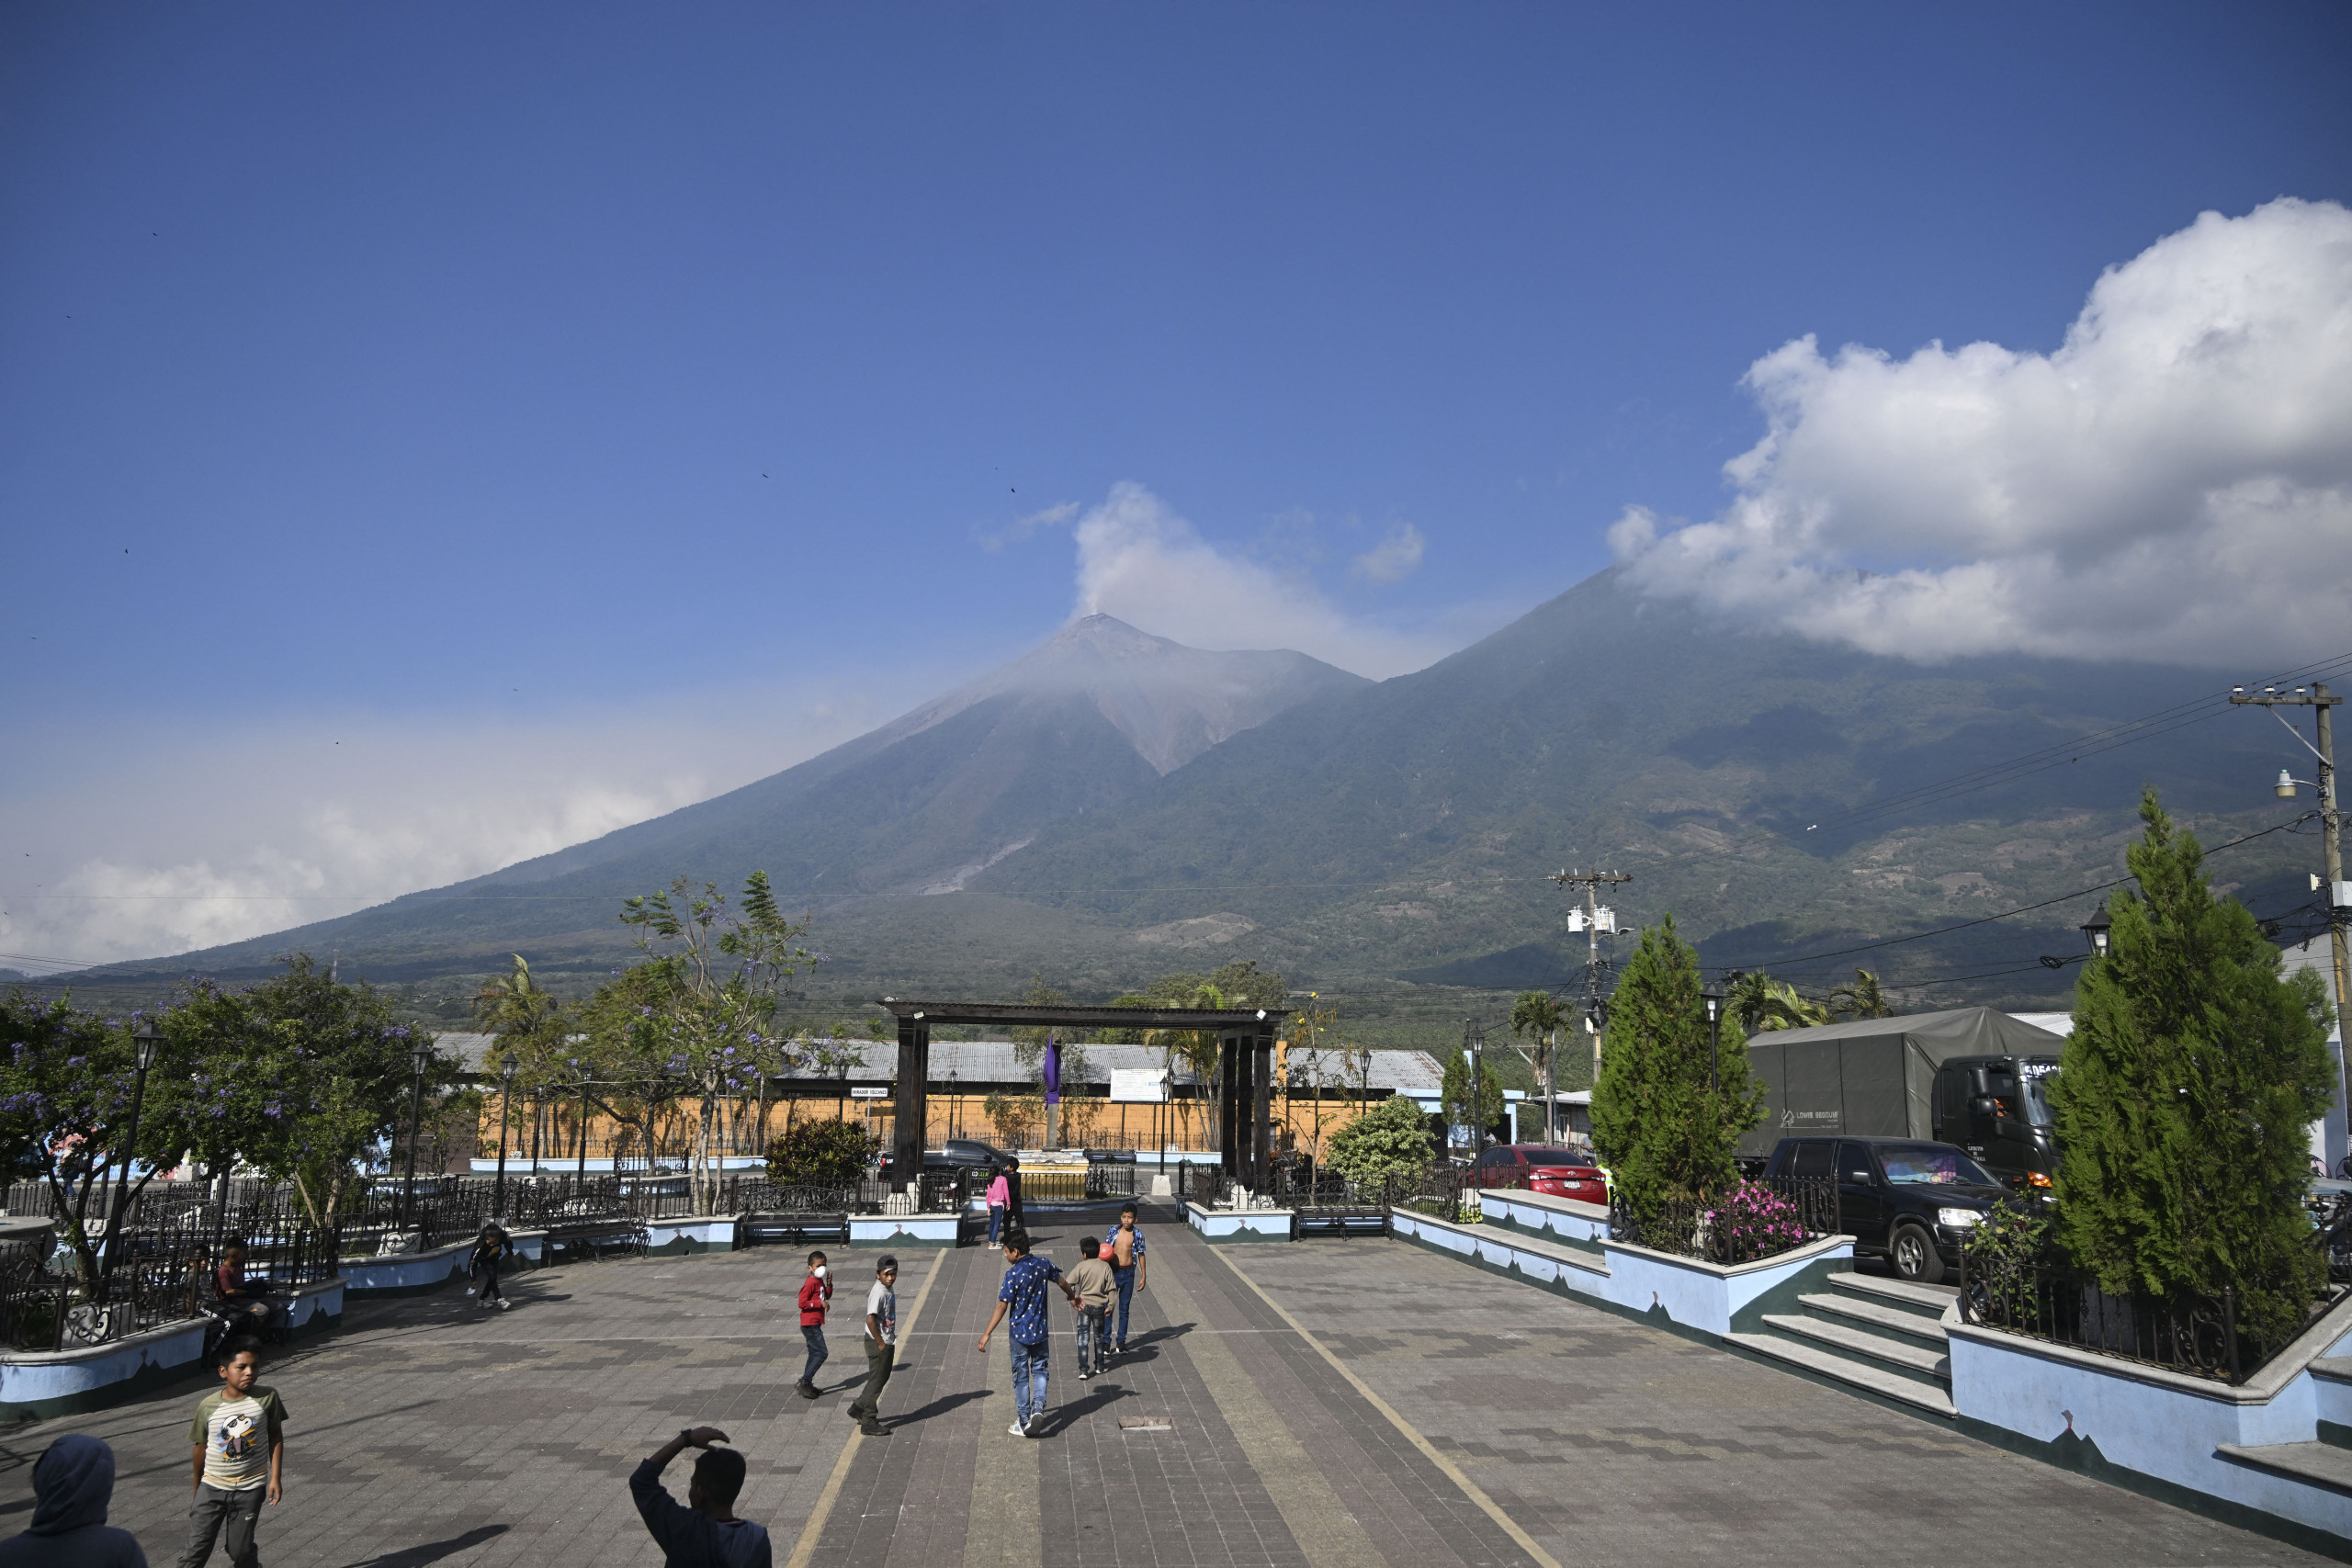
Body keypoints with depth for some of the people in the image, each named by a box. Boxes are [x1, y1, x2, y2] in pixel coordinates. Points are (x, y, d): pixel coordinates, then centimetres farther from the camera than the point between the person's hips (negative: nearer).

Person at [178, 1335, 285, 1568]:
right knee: (197, 1548, 2)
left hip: (250, 1489, 0)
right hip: (212, 1487, 0)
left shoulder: (267, 1398, -10)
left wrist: (276, 1477, -4)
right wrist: (196, 1490, 13)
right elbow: (200, 1448, 3)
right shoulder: (208, 1406, -10)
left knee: (240, 1549, 8)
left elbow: (275, 1437, -1)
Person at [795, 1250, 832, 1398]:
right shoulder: (810, 1283, -19)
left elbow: (827, 1296, 20)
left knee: (814, 1354, 16)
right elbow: (802, 1303, -23)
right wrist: (820, 1303, -22)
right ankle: (804, 1382, -8)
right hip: (810, 1324, -10)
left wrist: (829, 1283, 4)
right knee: (822, 1353, -11)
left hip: (815, 1324, 10)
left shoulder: (820, 1281, 10)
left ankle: (807, 1384, 24)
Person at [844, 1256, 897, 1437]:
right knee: (876, 1381, 0)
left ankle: (859, 1407, 36)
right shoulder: (878, 1292, -23)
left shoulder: (890, 1288, 6)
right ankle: (868, 1423, 9)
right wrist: (880, 1344, -22)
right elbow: (870, 1319, -29)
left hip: (887, 1341, 9)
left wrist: (889, 1342, 17)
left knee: (883, 1377, 21)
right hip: (877, 1343, -9)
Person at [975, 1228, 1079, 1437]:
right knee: (1039, 1370, 18)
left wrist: (987, 1334, -16)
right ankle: (1038, 1407, -4)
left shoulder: (1013, 1274, -20)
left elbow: (1002, 1306, -20)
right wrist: (1073, 1296, 35)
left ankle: (1024, 1423, 14)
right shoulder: (1043, 1264, -3)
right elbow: (1061, 1281, 14)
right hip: (1040, 1330, 4)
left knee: (1021, 1376, 8)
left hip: (1019, 1333, -4)